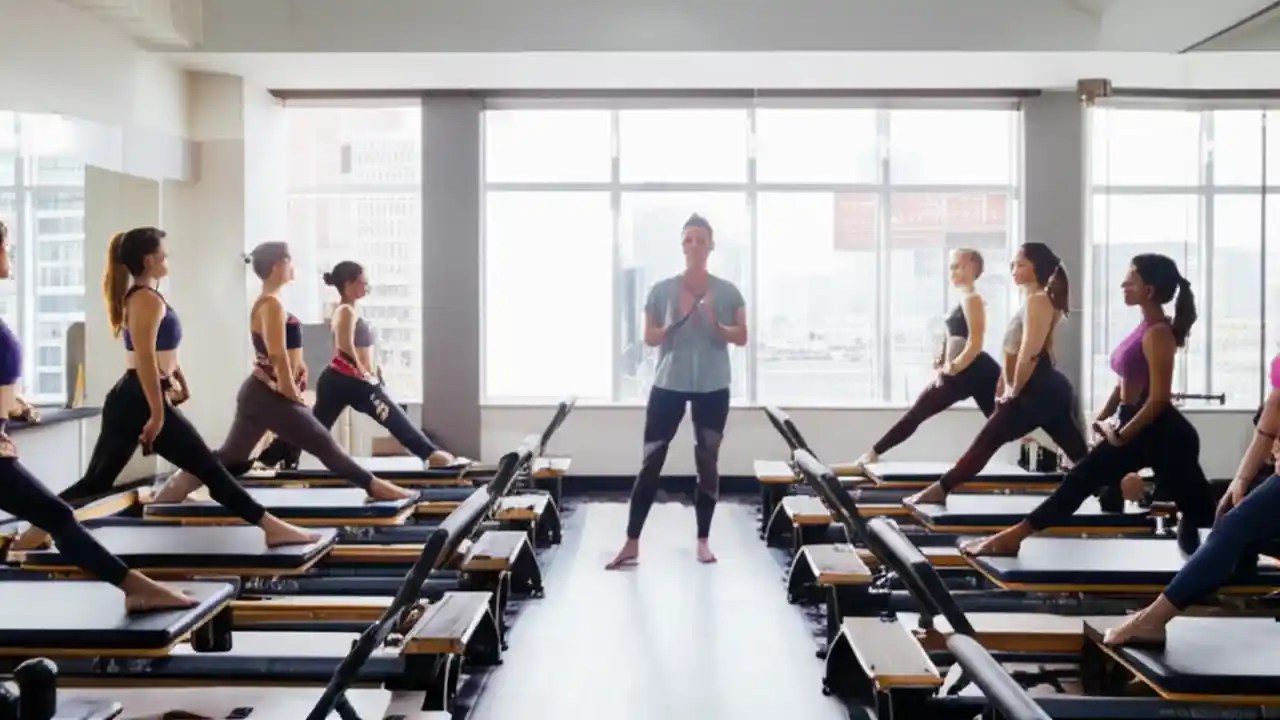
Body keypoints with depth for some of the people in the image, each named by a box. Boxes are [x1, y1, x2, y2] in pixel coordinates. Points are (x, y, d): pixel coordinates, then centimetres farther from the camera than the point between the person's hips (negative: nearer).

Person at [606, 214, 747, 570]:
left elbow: (742, 337, 2)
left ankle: (703, 540, 16)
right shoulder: (662, 290, 2)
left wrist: (716, 324, -16)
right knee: (651, 461, -2)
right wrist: (675, 322, -15)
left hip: (713, 388, 1)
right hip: (668, 385, 0)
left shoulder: (727, 291, 2)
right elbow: (650, 338, 3)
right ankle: (632, 543, 1)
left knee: (707, 461, 6)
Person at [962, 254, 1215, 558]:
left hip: (1162, 433, -9)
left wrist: (1121, 434, -14)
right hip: (1138, 428, 10)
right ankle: (1011, 537, 14)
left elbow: (1159, 398, -21)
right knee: (1081, 480, 10)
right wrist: (1103, 419, 12)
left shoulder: (1158, 333, -18)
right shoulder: (1144, 327, 10)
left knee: (1199, 510, -1)